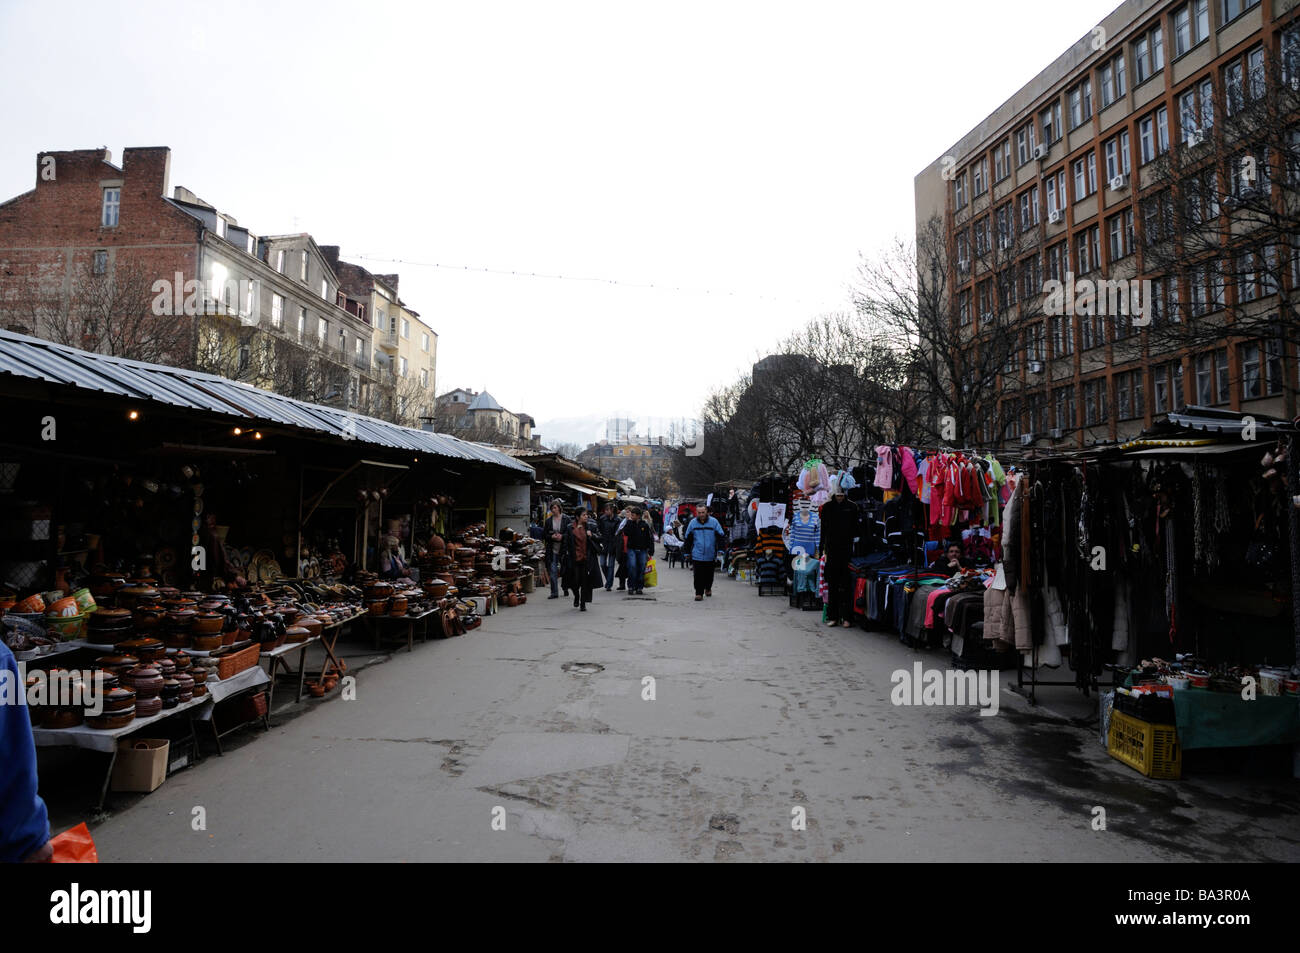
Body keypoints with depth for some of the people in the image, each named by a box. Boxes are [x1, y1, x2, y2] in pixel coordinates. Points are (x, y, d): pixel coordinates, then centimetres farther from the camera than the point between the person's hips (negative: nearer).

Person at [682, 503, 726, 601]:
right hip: (697, 555, 0)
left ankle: (708, 588, 39)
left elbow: (721, 536, 3)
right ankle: (699, 593, -1)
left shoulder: (714, 522, -2)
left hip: (710, 554, 0)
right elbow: (688, 538, 13)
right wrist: (687, 549, 9)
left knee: (709, 574, 15)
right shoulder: (693, 522, 3)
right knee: (698, 575, -7)